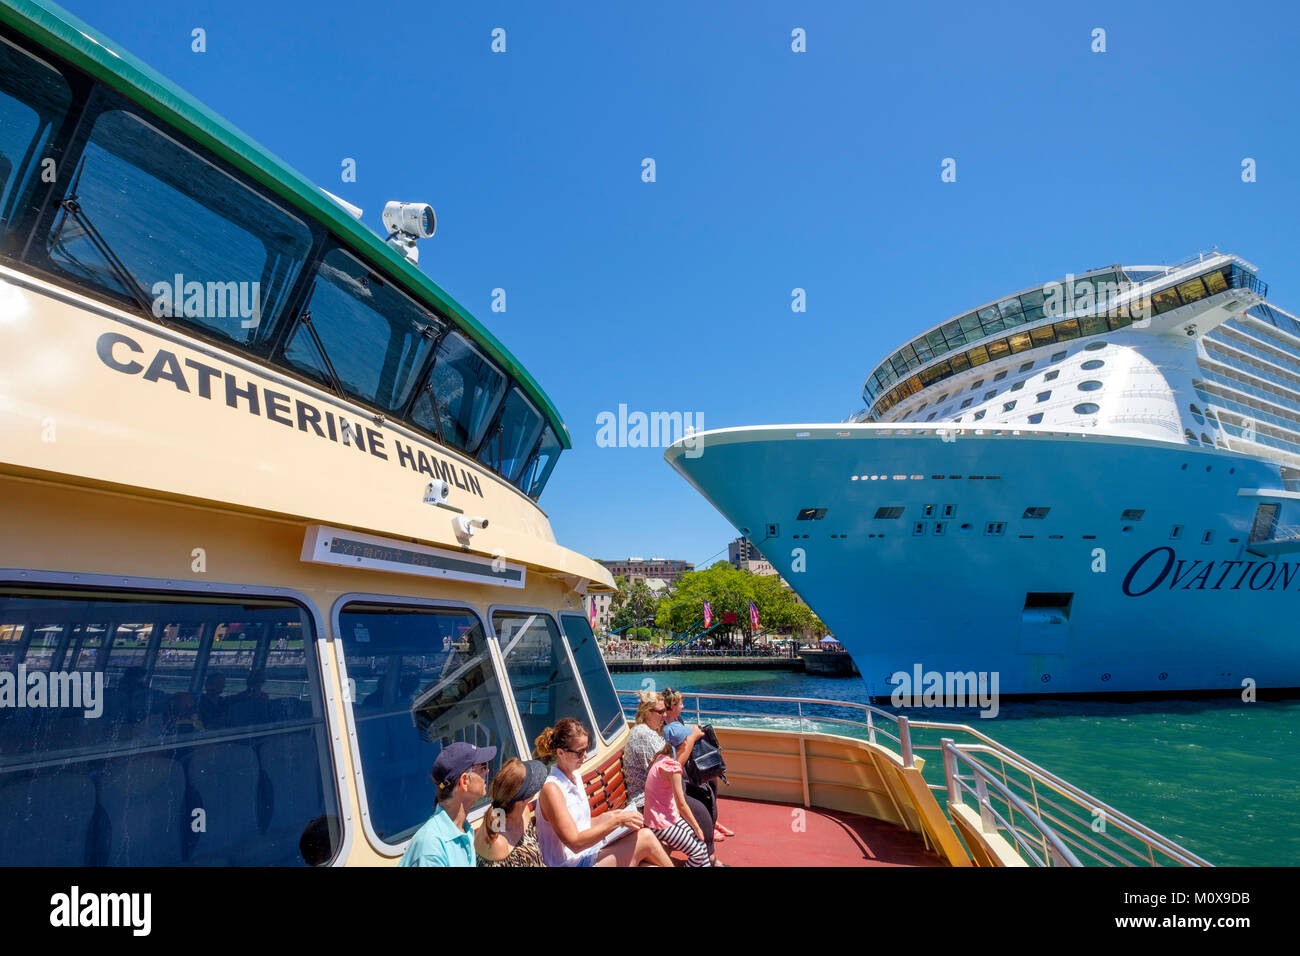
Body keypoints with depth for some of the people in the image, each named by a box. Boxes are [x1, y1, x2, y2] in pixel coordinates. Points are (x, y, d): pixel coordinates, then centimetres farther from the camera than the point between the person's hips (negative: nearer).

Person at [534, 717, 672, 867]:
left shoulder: (575, 776, 10)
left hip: (589, 854, 8)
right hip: (573, 863, -8)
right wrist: (616, 821, -19)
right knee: (645, 838, -17)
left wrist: (605, 817, 3)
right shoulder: (551, 788, -18)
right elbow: (575, 843, -21)